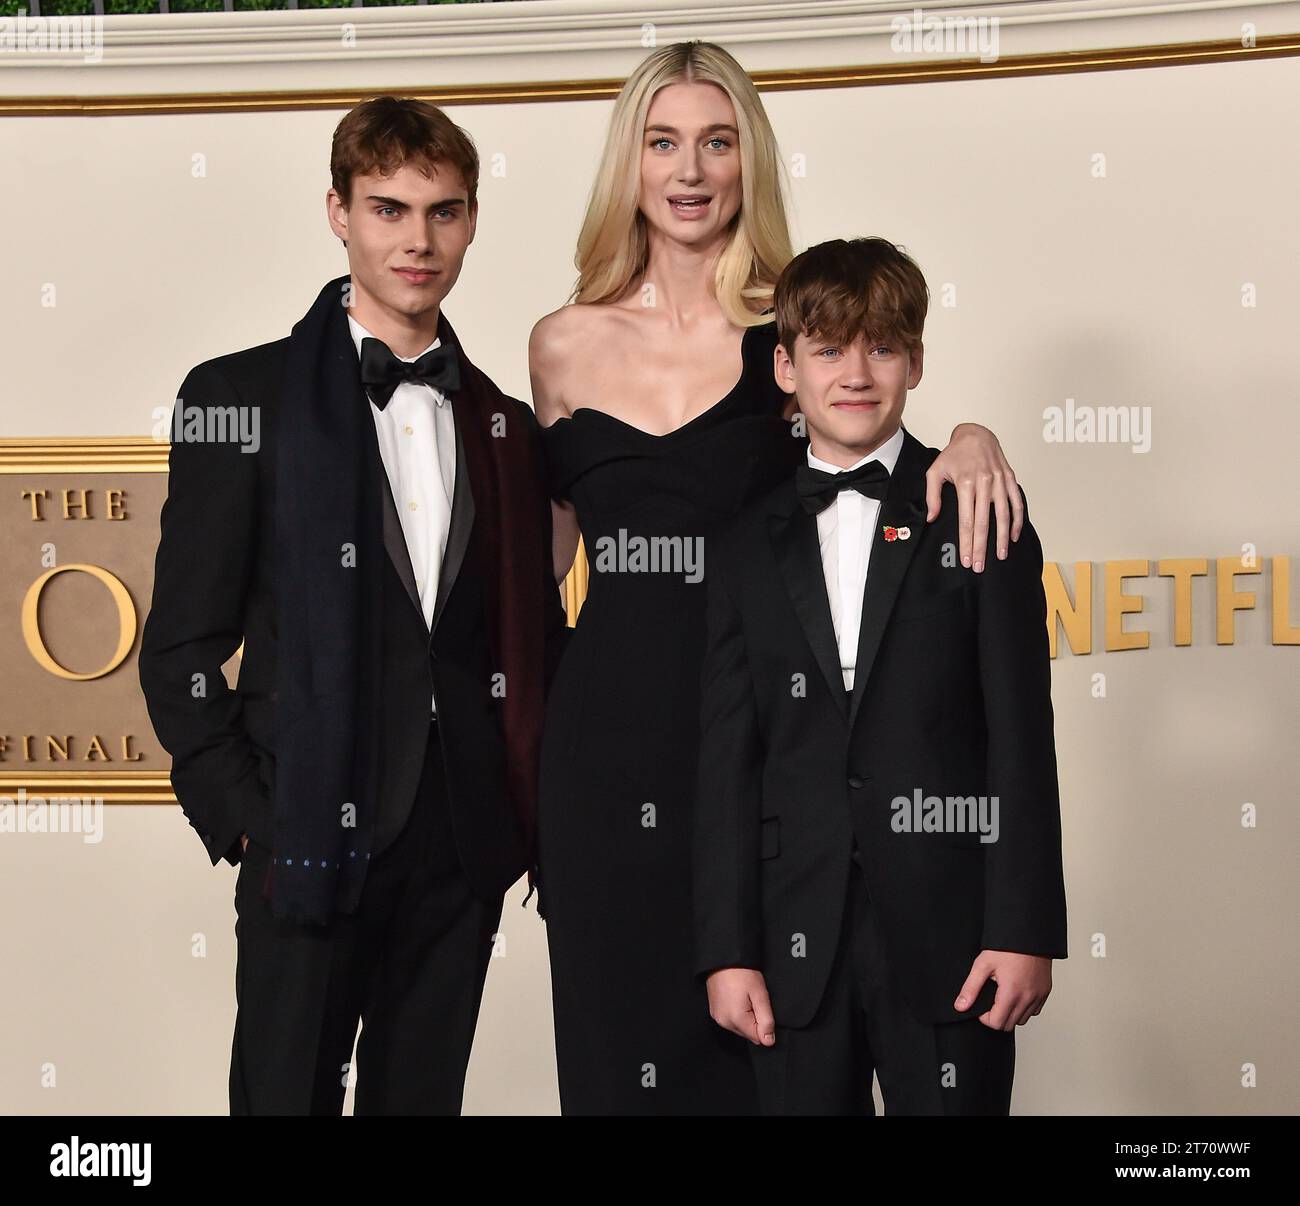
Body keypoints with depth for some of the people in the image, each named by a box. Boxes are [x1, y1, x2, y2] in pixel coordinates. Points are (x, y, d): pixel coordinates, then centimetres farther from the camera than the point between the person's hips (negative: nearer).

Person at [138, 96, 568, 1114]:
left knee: (424, 1097, 11)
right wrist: (244, 824, -8)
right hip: (310, 836, -4)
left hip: (463, 844, 4)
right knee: (287, 1093, 1)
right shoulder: (242, 398, -1)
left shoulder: (507, 427, 12)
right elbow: (182, 646, -2)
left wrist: (540, 821, 6)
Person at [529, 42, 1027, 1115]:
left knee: (758, 1045, 5)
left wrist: (973, 440, -18)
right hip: (608, 735, 2)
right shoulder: (564, 348, 6)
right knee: (616, 1034, 11)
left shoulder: (792, 331, -1)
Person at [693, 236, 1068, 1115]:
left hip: (949, 934, -2)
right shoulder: (748, 546, 10)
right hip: (799, 942, 2)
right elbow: (728, 761, 7)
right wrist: (727, 948, 1)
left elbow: (1021, 734, -3)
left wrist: (1026, 929, -9)